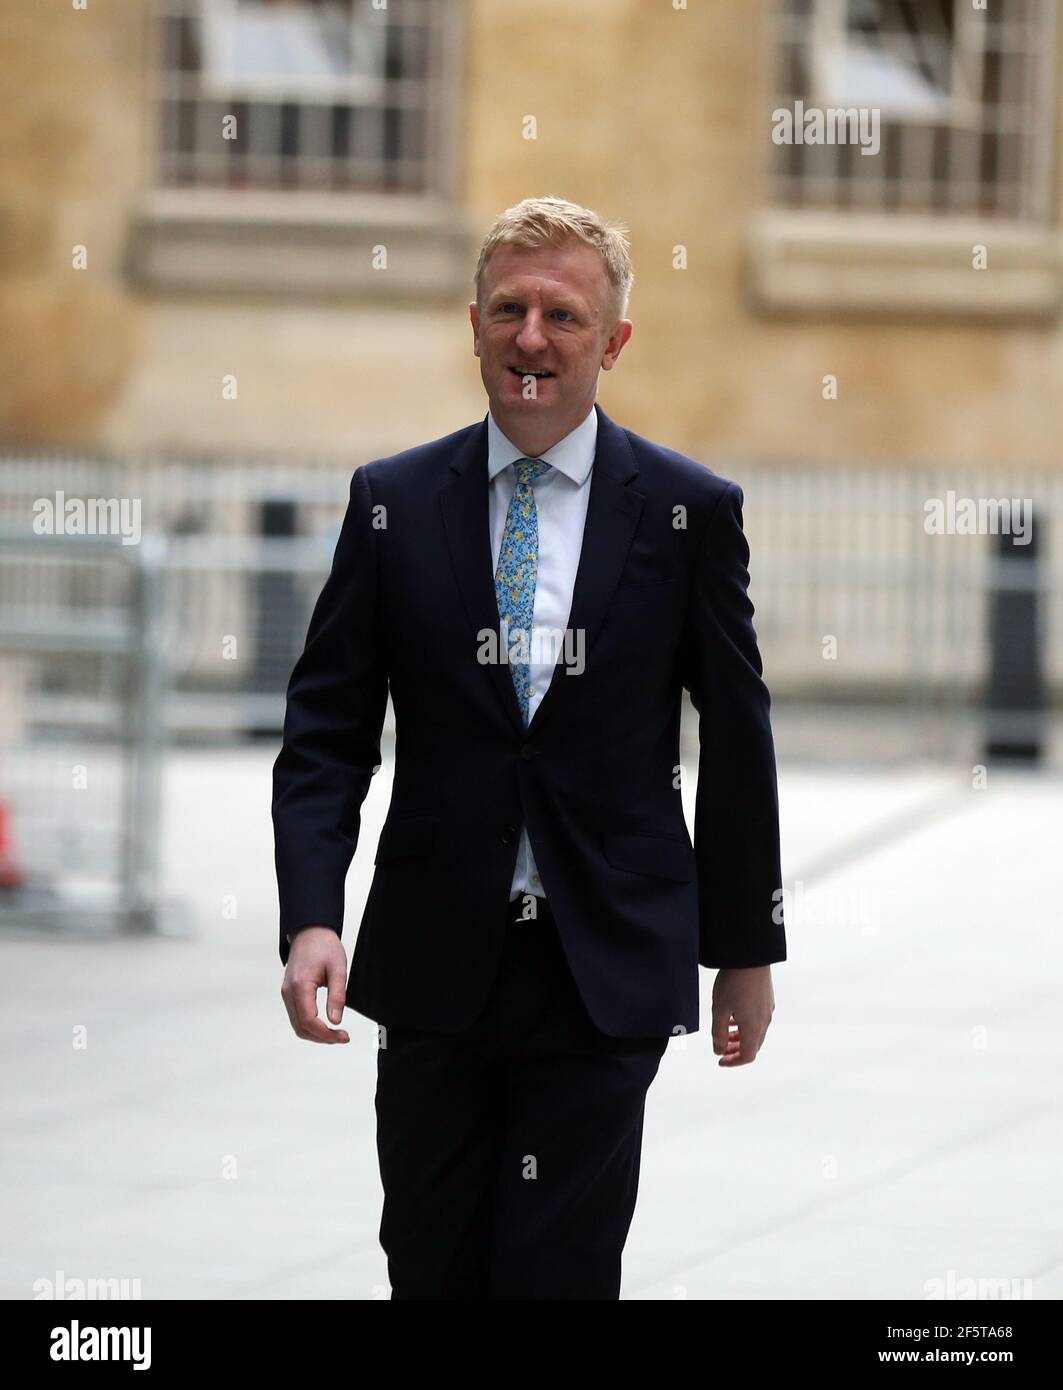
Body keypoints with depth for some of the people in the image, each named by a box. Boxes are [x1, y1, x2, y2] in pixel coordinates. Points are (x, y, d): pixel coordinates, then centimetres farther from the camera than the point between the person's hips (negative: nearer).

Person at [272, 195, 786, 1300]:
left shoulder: (690, 512, 1)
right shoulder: (393, 503, 4)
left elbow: (737, 741, 6)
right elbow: (327, 731, 3)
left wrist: (747, 949, 9)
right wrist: (310, 920, -10)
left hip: (607, 971, -2)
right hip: (436, 968, 2)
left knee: (559, 1271, -4)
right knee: (430, 1269, 6)